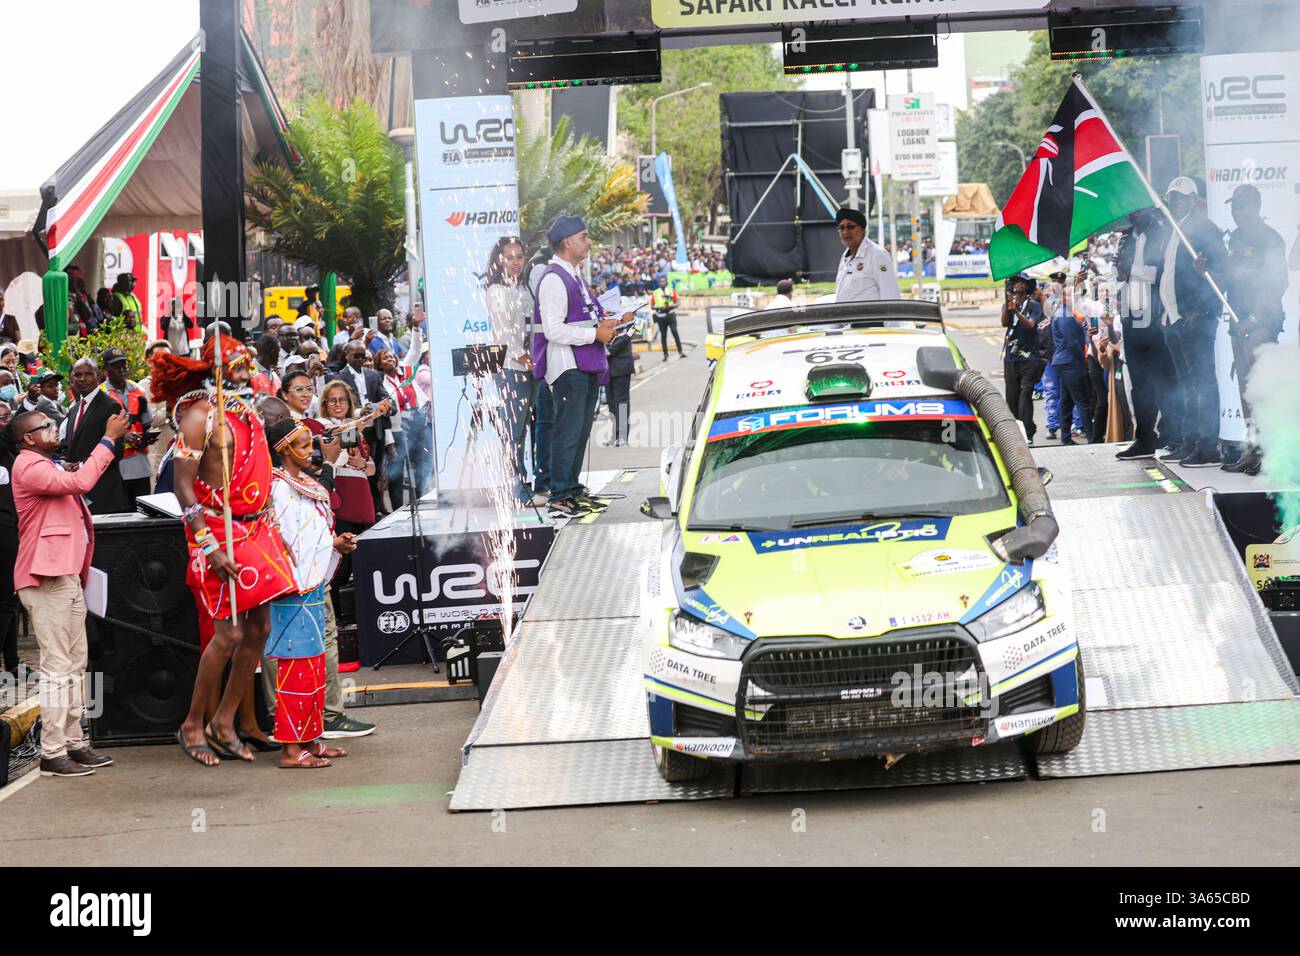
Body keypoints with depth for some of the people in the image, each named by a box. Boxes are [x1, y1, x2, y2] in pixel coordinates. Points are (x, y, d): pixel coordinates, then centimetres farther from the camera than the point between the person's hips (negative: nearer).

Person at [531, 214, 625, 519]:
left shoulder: (574, 276, 18)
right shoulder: (553, 279, -14)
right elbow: (554, 330, -21)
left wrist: (609, 323, 11)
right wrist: (595, 334, -17)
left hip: (586, 367, 10)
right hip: (567, 366, -10)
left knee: (580, 430, 13)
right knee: (568, 432, -9)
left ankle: (573, 490, 21)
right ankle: (560, 499, -7)